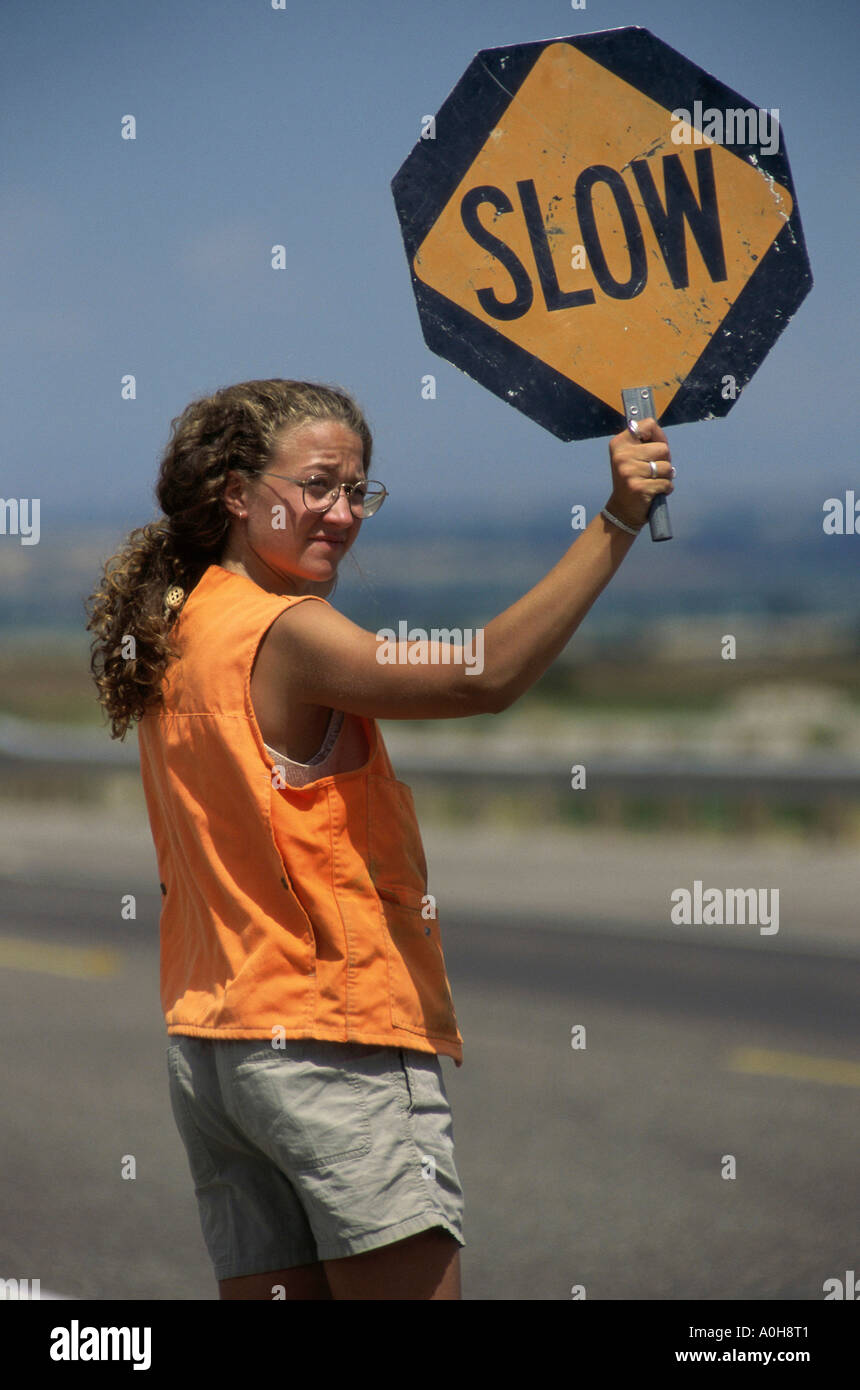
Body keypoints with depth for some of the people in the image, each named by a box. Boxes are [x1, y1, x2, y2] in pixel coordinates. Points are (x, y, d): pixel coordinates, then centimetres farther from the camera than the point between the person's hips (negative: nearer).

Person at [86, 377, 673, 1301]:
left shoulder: (175, 632, 13)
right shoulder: (286, 634, -13)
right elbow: (486, 677, -26)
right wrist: (616, 523, -27)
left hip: (206, 1044, 9)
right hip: (335, 1041, -9)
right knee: (414, 1288, -7)